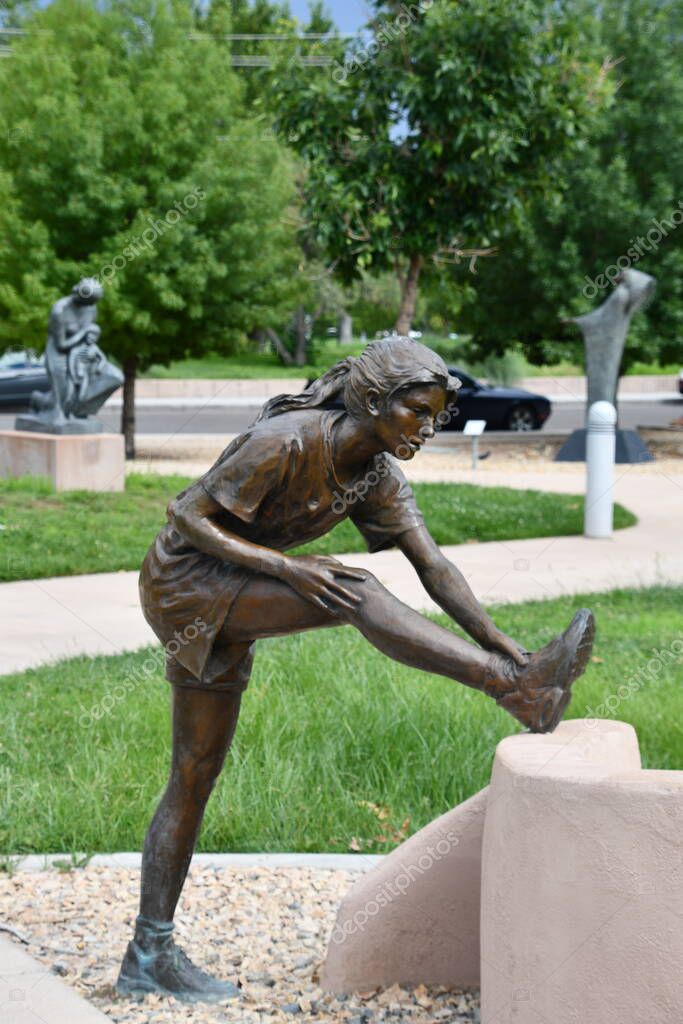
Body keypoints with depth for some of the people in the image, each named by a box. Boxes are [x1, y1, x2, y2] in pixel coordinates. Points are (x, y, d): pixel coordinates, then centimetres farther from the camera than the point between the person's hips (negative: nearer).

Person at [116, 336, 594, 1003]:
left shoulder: (378, 474, -1)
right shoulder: (285, 441, -23)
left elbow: (433, 567, -4)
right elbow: (187, 516, -21)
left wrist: (503, 644, -13)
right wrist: (288, 567, -28)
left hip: (225, 609, 8)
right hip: (183, 580, -8)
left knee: (195, 778, 8)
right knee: (354, 593, -27)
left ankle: (149, 955, 14)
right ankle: (517, 692, -32)